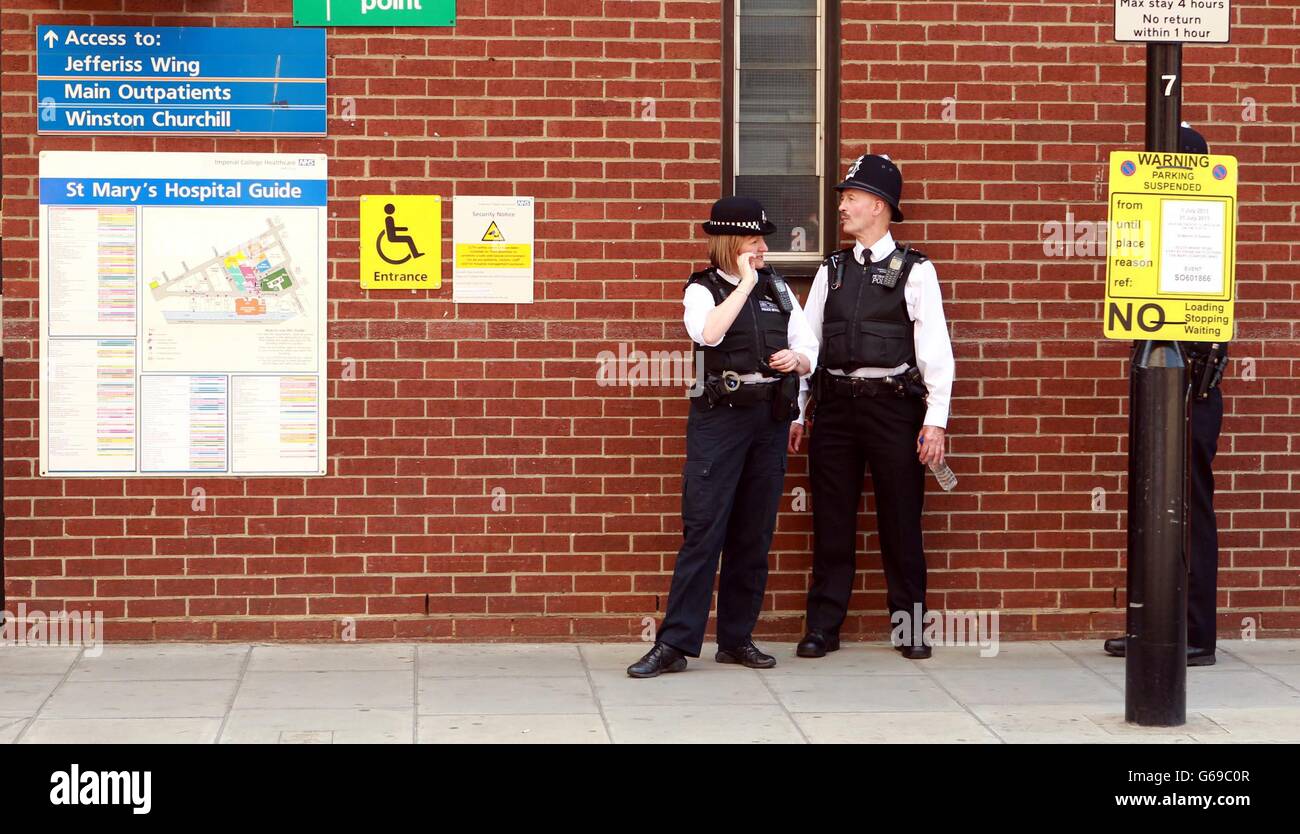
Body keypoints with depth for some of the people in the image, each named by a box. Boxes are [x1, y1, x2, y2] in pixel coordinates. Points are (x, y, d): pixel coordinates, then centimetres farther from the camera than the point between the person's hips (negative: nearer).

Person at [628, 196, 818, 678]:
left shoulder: (778, 289, 14)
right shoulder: (703, 289, 1)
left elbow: (809, 352, 15)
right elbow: (709, 332, -21)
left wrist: (797, 360, -8)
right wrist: (745, 282, -13)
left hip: (770, 418, 5)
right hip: (719, 417, -5)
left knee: (754, 534, 7)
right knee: (703, 529, -8)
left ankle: (737, 638, 15)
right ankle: (675, 643, -6)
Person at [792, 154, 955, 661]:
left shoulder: (915, 271, 0)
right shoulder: (832, 271, 12)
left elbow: (935, 348, -4)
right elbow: (807, 341, 13)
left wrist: (936, 420, -10)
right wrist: (796, 412, 8)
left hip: (894, 405, -3)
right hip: (835, 404, 3)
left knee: (901, 520, 3)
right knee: (831, 522, 6)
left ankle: (909, 627, 13)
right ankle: (823, 625, 13)